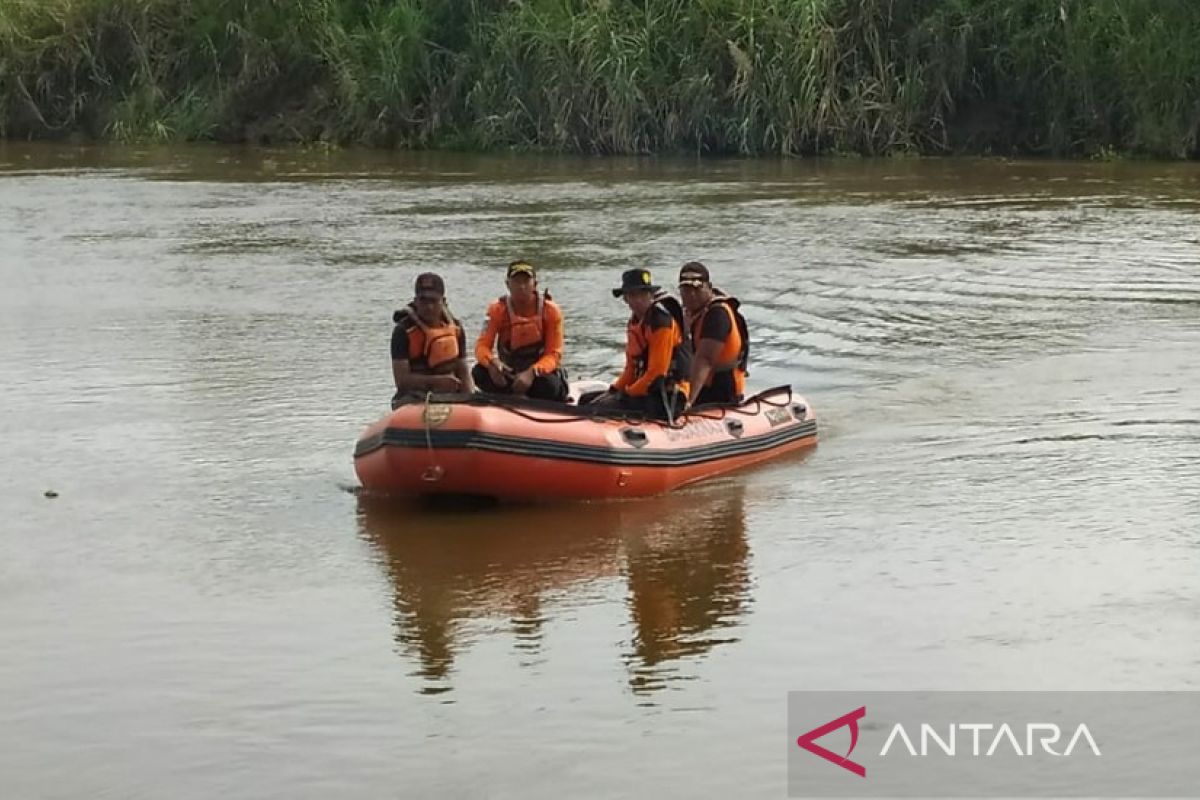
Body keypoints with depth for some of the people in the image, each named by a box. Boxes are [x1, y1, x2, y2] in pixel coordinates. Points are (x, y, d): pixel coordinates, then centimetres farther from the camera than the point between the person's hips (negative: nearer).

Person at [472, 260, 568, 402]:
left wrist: (532, 373, -38)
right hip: (509, 372, 2)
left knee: (549, 385, -37)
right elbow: (482, 346, -13)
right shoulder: (497, 309, -6)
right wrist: (492, 362, -39)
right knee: (479, 373, -27)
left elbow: (553, 355, -17)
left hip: (541, 372, -2)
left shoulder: (550, 311, -11)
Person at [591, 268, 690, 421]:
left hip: (667, 399, -10)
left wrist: (627, 393, -14)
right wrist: (614, 390, 5)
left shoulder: (662, 321, -15)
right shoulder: (635, 321, 14)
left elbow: (657, 372, -19)